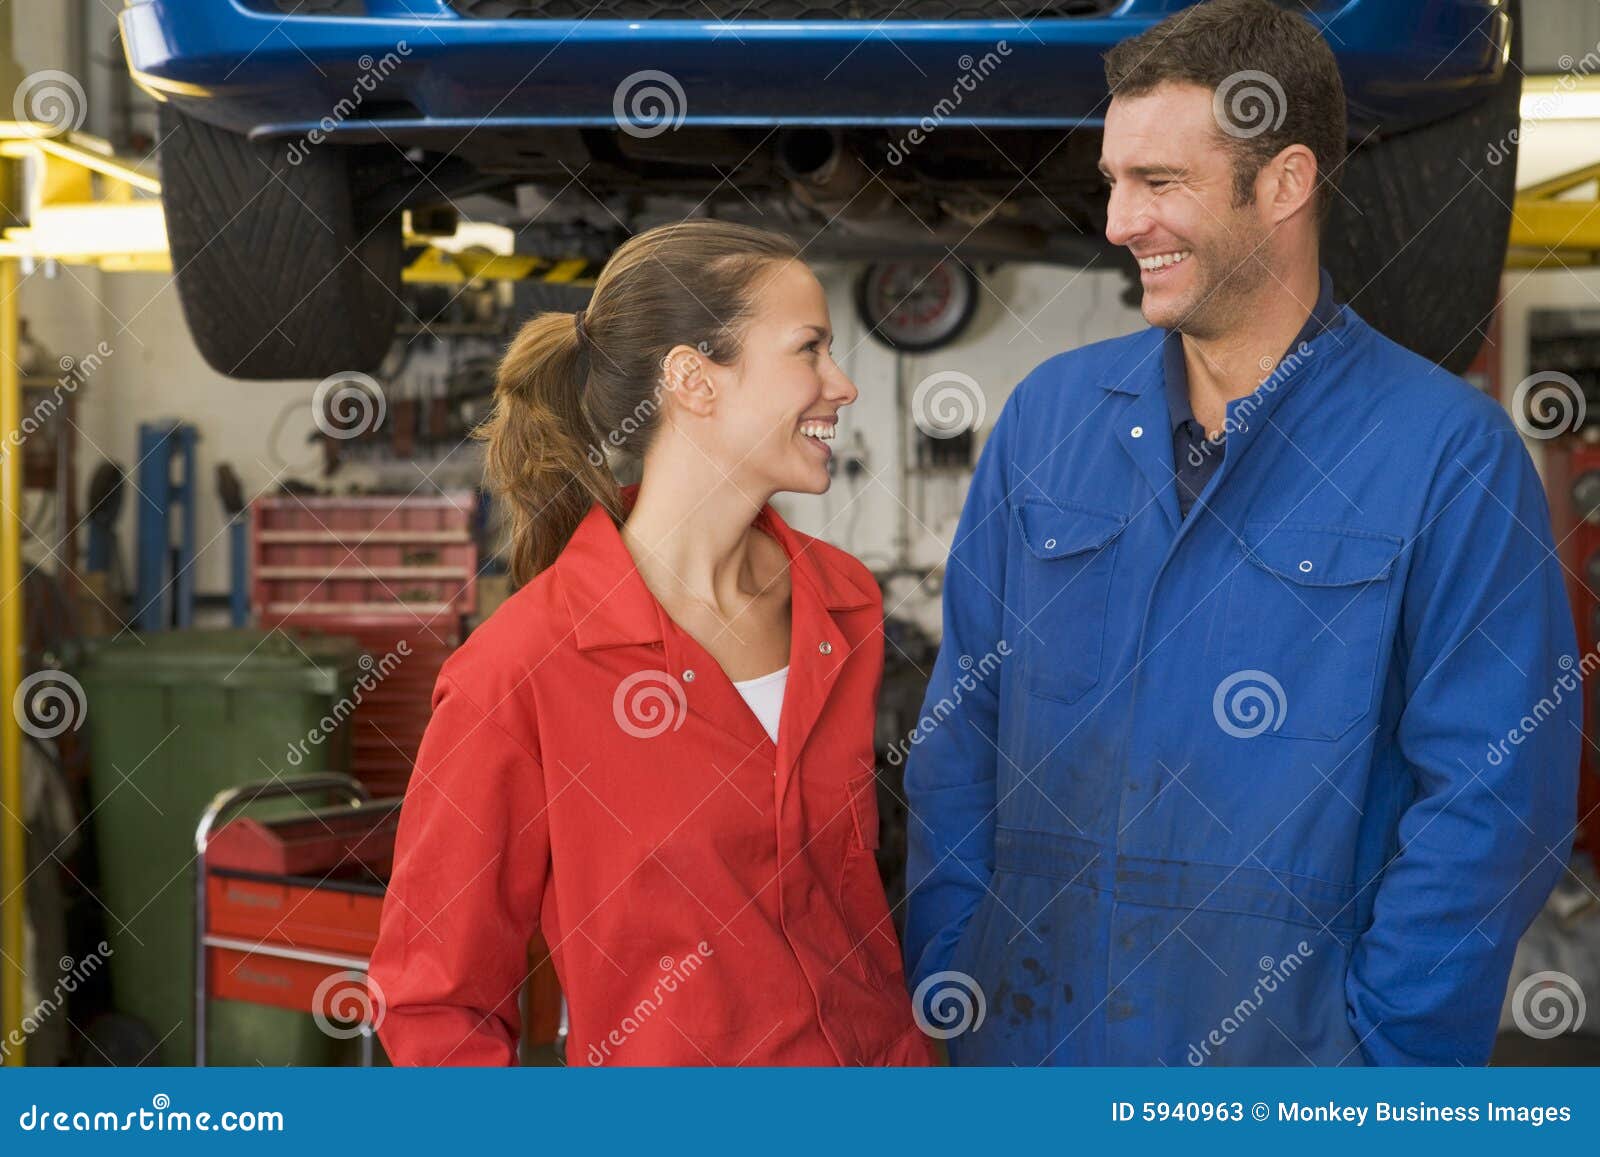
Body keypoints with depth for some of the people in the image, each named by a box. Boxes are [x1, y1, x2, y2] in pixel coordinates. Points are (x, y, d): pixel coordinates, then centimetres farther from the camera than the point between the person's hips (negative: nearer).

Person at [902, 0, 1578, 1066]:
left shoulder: (1451, 453, -10)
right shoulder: (1047, 412, 2)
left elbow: (1492, 801, -11)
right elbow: (963, 732, 4)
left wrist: (1384, 1055, -14)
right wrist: (944, 981, -2)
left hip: (1286, 1058, -3)